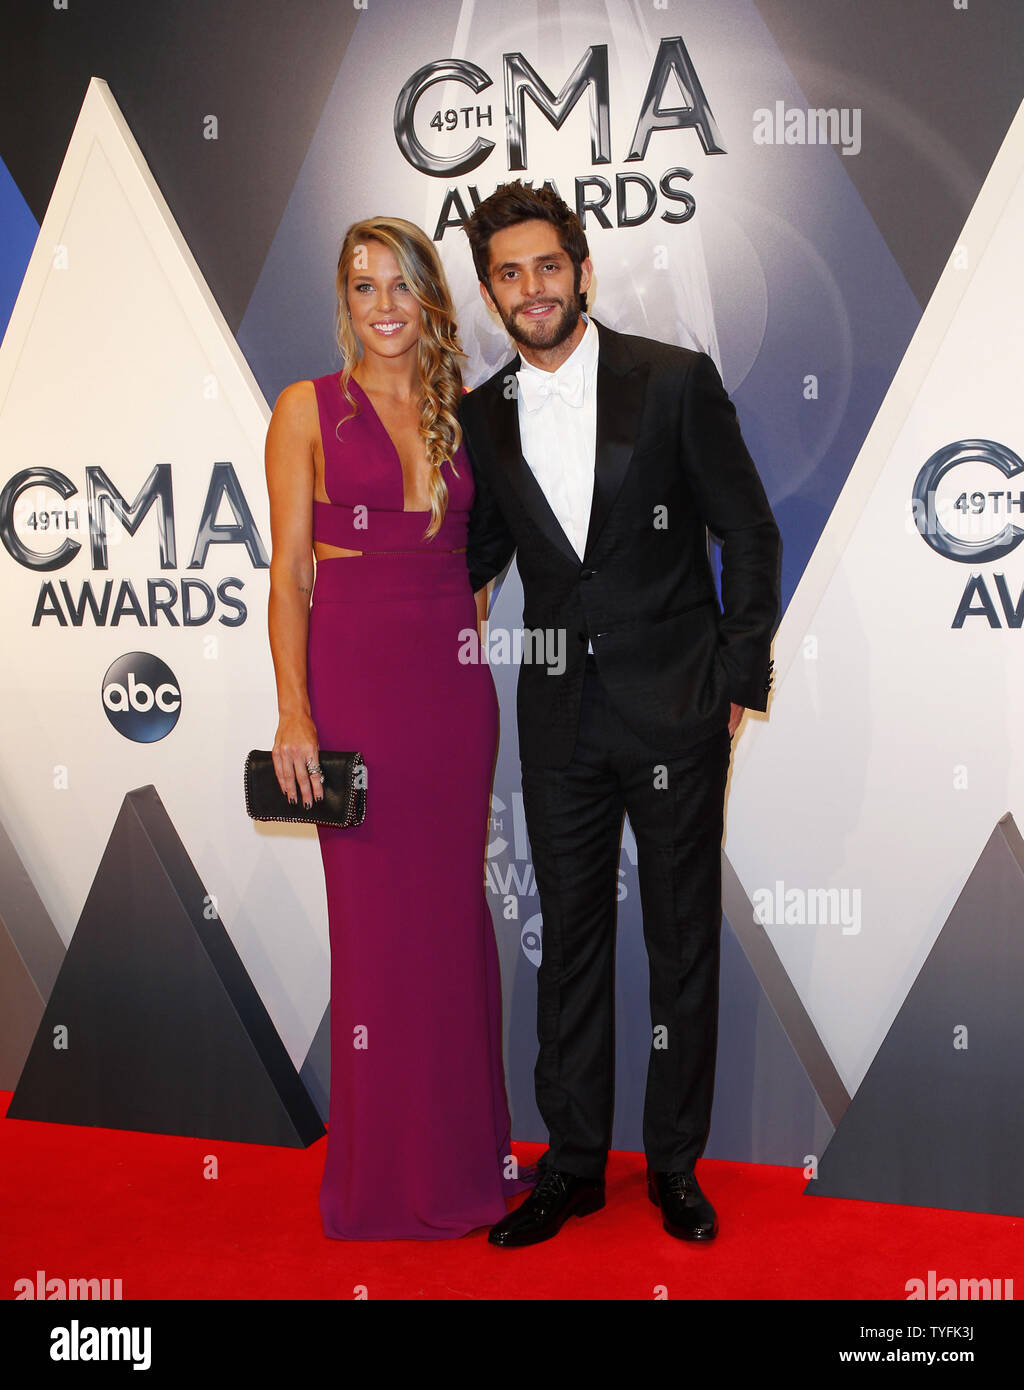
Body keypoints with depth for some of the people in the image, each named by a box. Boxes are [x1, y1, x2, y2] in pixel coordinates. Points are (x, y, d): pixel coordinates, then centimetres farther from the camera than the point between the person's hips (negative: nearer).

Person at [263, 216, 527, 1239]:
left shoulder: (458, 412, 12)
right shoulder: (309, 409, 2)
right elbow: (287, 575, -3)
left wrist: (486, 649, 3)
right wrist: (294, 711, -12)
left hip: (454, 679, 3)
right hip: (355, 677, -3)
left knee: (454, 912, 9)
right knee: (375, 920, 2)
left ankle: (464, 1146, 25)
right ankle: (386, 1175, 18)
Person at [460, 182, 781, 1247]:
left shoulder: (676, 380, -4)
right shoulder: (482, 416, 6)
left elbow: (749, 533, -2)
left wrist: (739, 680, -5)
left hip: (675, 710, -3)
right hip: (559, 719, 3)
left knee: (683, 936, 8)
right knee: (569, 936, 10)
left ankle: (674, 1161, 25)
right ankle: (573, 1162, 25)